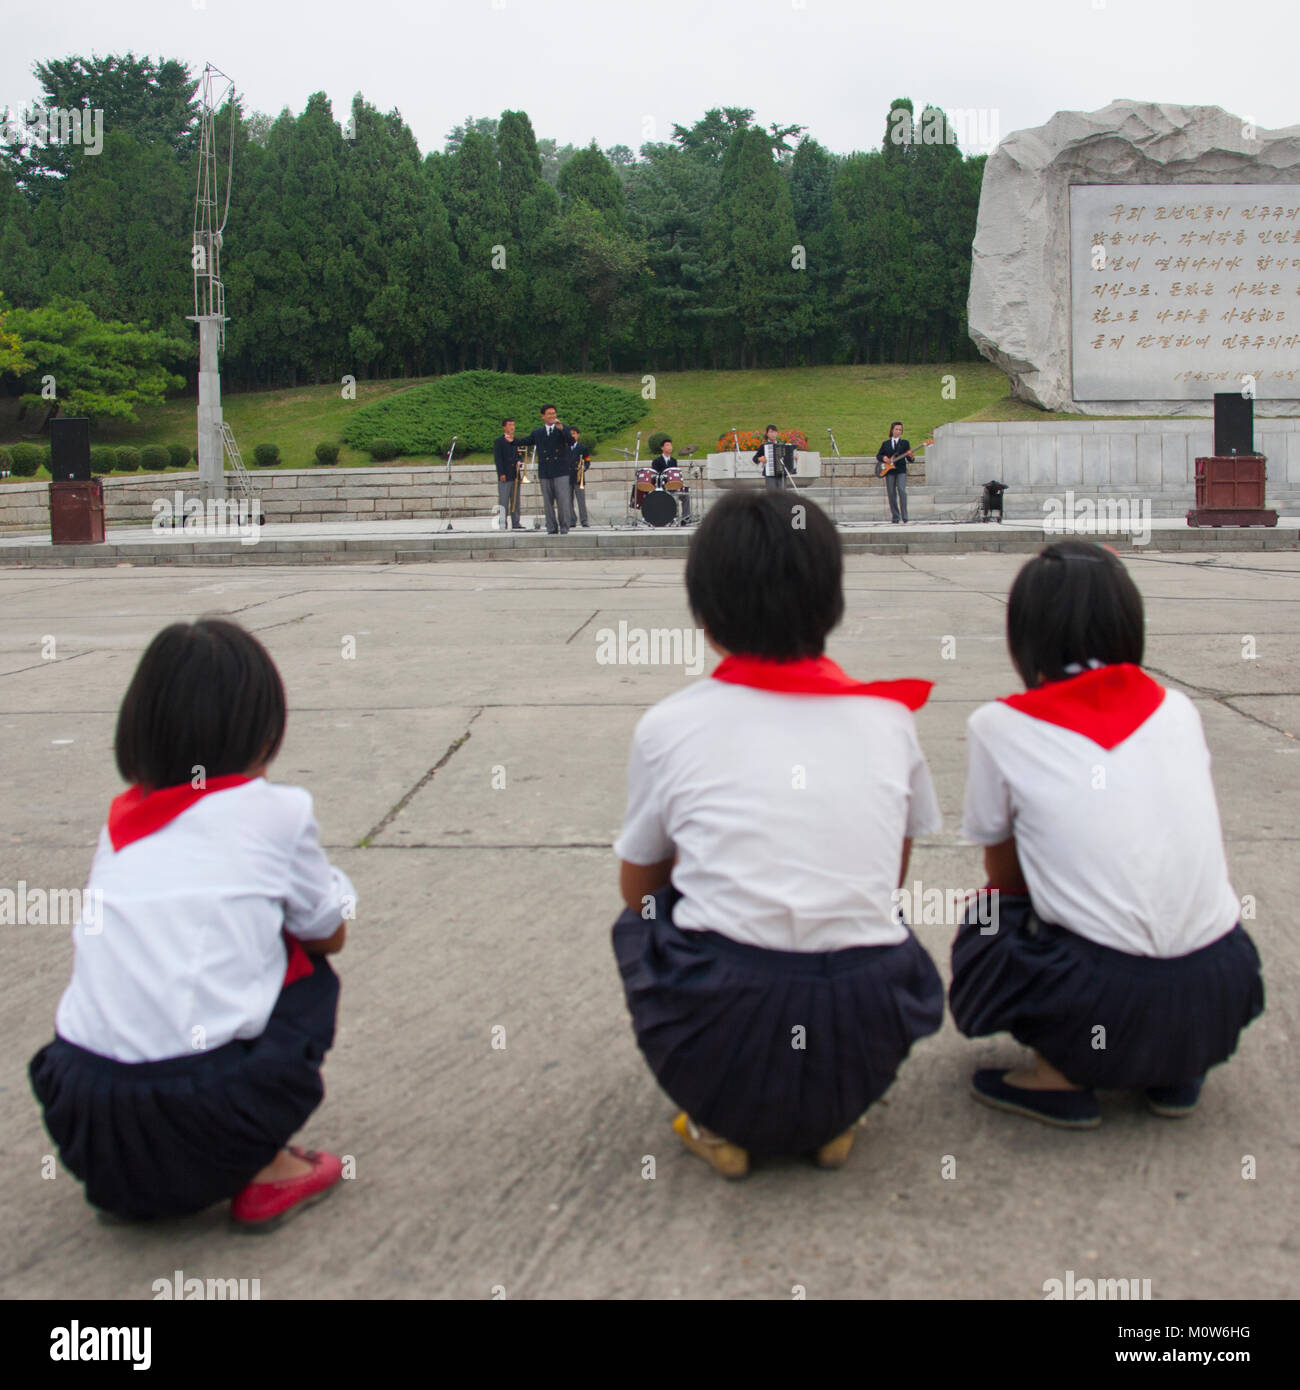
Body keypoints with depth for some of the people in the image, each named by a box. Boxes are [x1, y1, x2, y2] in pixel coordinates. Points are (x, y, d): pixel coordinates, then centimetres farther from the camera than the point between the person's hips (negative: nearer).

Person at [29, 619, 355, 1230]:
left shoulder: (120, 817, 15)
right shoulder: (276, 812, 1)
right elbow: (330, 934, 17)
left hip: (78, 1127, 5)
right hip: (196, 1126, -5)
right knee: (307, 970, 19)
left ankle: (130, 1184, 19)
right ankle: (263, 1173, 13)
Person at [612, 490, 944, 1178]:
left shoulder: (670, 726, 1)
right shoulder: (889, 717, 7)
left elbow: (636, 883, 17)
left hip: (716, 1047, -2)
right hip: (862, 1054, 3)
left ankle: (718, 1121, 15)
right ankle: (830, 1119, 17)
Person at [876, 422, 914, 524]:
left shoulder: (904, 443, 9)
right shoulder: (886, 443, 14)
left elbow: (910, 459, 6)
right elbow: (878, 455, 16)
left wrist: (910, 455, -17)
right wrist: (883, 458, -6)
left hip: (901, 470, -2)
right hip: (889, 471, 2)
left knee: (902, 490, -17)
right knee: (891, 493, 1)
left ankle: (904, 518, -17)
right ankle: (895, 518, 8)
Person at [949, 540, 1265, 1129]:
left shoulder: (998, 727, 0)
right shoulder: (1177, 710, 10)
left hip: (1106, 1006, -4)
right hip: (1222, 1000, 4)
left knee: (984, 922, 23)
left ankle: (1062, 1074, 3)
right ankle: (1176, 1070, 16)